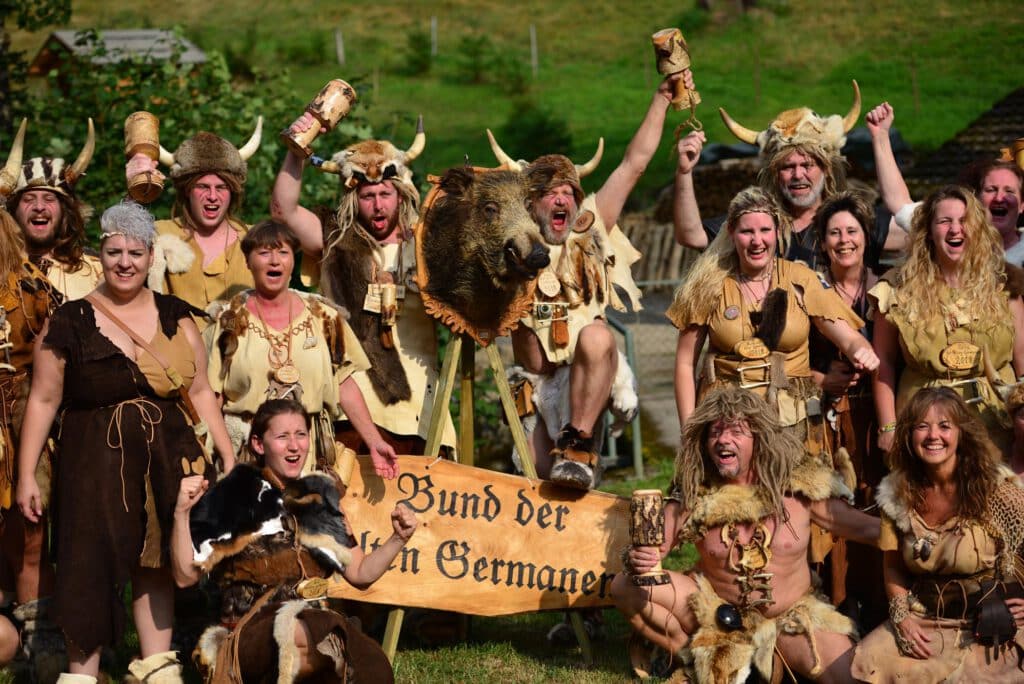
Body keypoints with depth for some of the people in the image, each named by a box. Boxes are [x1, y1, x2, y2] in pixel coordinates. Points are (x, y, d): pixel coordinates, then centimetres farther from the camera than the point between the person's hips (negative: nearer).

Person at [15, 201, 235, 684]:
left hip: (167, 462, 2)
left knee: (154, 567, 9)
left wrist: (229, 458, 4)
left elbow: (200, 392, 9)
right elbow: (43, 400, 0)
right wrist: (26, 475, -3)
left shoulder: (176, 317, 6)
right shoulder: (69, 323, -2)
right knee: (92, 571, 0)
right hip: (95, 463, -2)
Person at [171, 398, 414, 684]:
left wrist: (398, 539, 7)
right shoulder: (233, 496, 4)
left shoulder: (320, 497, 16)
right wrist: (182, 513, -12)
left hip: (318, 624, 5)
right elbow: (185, 576, 0)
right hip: (251, 636, -4)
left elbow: (360, 574, 21)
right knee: (299, 633, -41)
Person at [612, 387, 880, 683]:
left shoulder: (798, 486, -10)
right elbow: (650, 548, -7)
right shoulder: (693, 495, -9)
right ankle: (693, 658, 0)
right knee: (625, 587, -18)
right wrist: (635, 559, -31)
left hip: (789, 621, -1)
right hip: (716, 617, 1)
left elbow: (867, 528, -8)